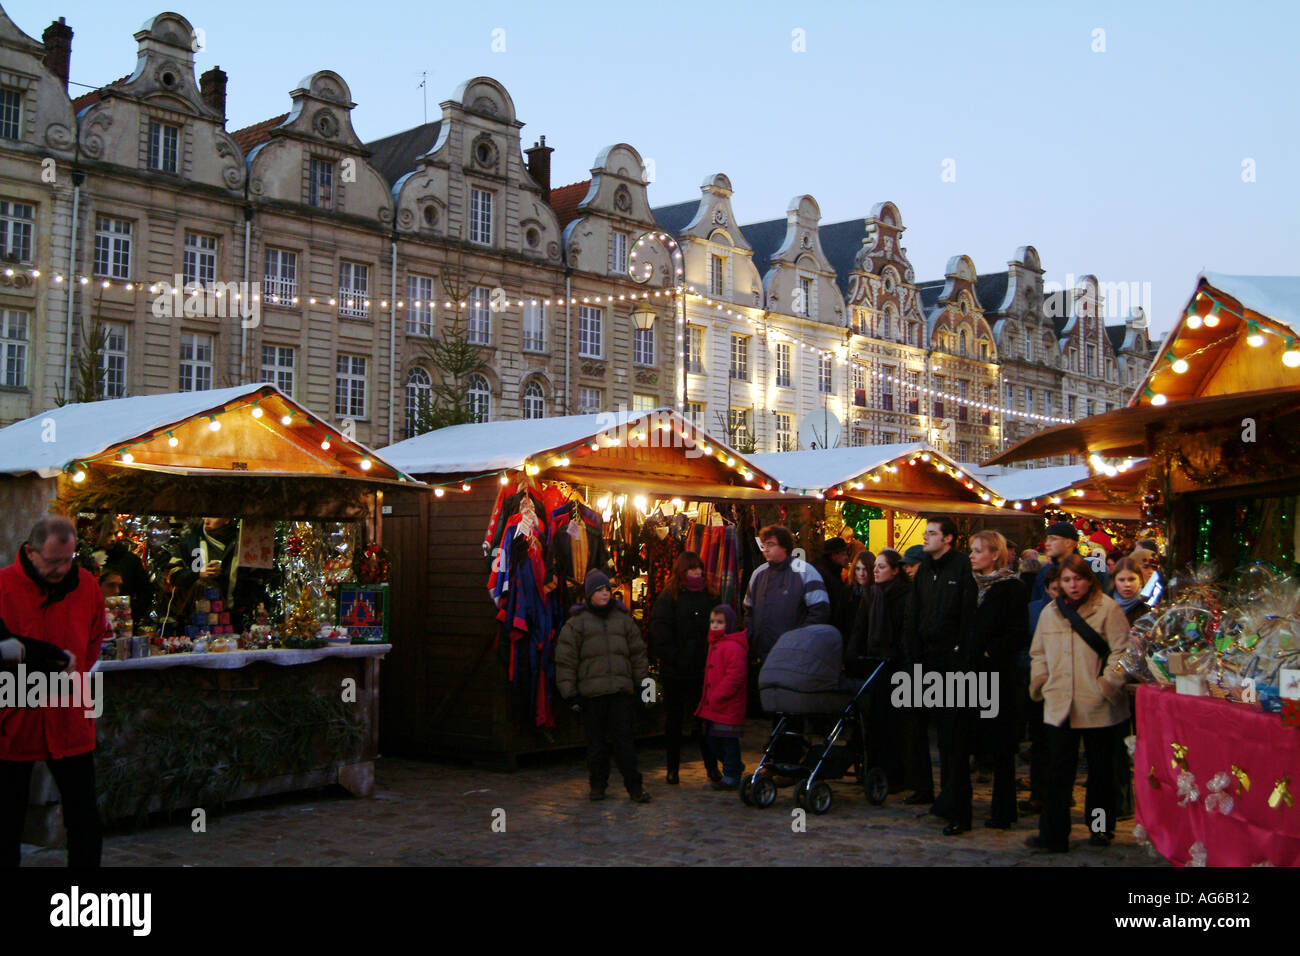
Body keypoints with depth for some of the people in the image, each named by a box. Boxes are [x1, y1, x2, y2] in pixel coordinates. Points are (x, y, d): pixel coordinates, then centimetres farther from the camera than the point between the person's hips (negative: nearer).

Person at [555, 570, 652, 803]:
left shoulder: (623, 619, 12)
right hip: (591, 692, -1)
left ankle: (634, 786, 5)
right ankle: (598, 784, 20)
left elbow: (637, 652, 18)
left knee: (624, 739, 0)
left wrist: (641, 684, 14)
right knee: (596, 741, 6)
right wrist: (569, 692, -2)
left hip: (621, 690, 1)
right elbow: (565, 659, 2)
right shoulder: (577, 622, 2)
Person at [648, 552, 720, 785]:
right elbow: (660, 635, -10)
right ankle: (672, 768, 17)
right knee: (674, 720, 8)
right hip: (675, 672, -3)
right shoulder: (667, 599, -5)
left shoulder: (708, 597, 9)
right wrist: (675, 659, -14)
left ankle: (711, 766, 14)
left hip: (702, 670, 3)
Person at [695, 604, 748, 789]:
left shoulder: (732, 646, -17)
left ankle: (731, 777, 10)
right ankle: (735, 767, 33)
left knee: (728, 741, -2)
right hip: (714, 706, 10)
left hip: (729, 706, -10)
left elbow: (735, 676, -23)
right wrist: (709, 699, 18)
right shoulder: (715, 644, 15)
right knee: (714, 741, 16)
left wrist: (717, 697, -20)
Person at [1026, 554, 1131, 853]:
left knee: (1100, 769, 11)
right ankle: (1053, 836, 6)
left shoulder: (1107, 609, -3)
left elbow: (1122, 650, -7)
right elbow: (1038, 653, 18)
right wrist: (1040, 683, 6)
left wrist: (1108, 683, -14)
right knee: (1058, 771, 2)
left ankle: (1101, 829, 26)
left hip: (1098, 707, -3)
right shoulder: (1050, 612, 12)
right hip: (1059, 706, 3)